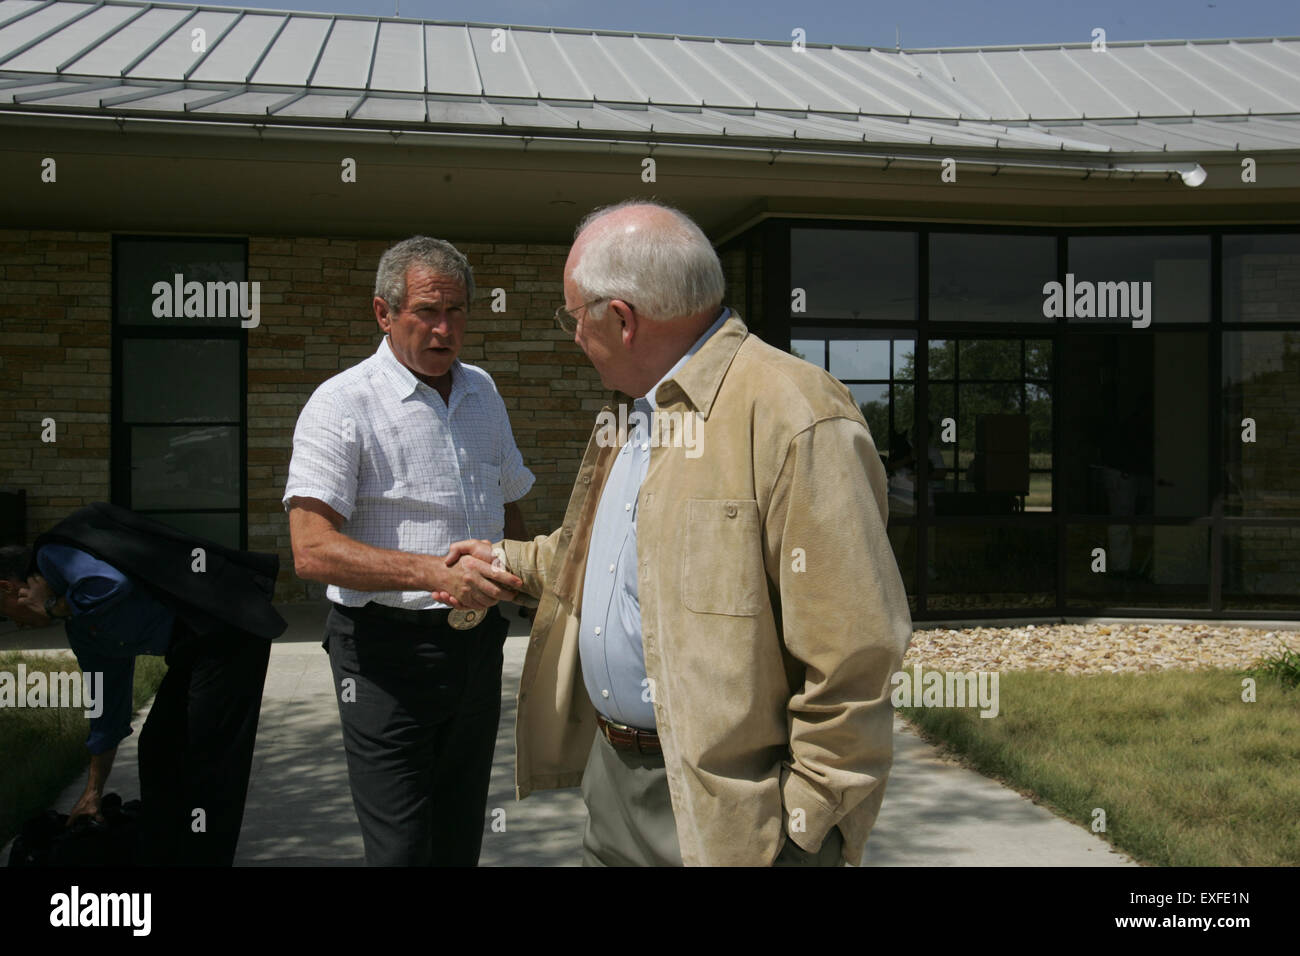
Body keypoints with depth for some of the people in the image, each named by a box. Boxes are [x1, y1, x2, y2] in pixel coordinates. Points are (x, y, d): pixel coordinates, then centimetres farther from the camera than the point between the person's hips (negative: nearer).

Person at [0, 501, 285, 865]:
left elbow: (110, 583, -25)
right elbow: (108, 715, 28)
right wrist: (93, 794, 35)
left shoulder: (53, 554, -2)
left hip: (226, 619, -11)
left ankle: (202, 858, 3)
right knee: (158, 747, 16)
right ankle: (158, 857, 27)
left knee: (210, 757, -6)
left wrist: (53, 607, -4)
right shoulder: (83, 634, 22)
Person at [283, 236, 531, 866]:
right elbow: (312, 552, -21)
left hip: (477, 644, 6)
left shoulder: (482, 392, 12)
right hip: (389, 652, -6)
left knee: (461, 840, 15)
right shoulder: (341, 404, -11)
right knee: (402, 848, -2)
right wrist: (433, 572, -30)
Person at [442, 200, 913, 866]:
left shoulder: (797, 417, -21)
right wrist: (505, 561, 31)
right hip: (612, 771, 9)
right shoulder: (635, 416, 12)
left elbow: (853, 652, -23)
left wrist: (807, 825, -19)